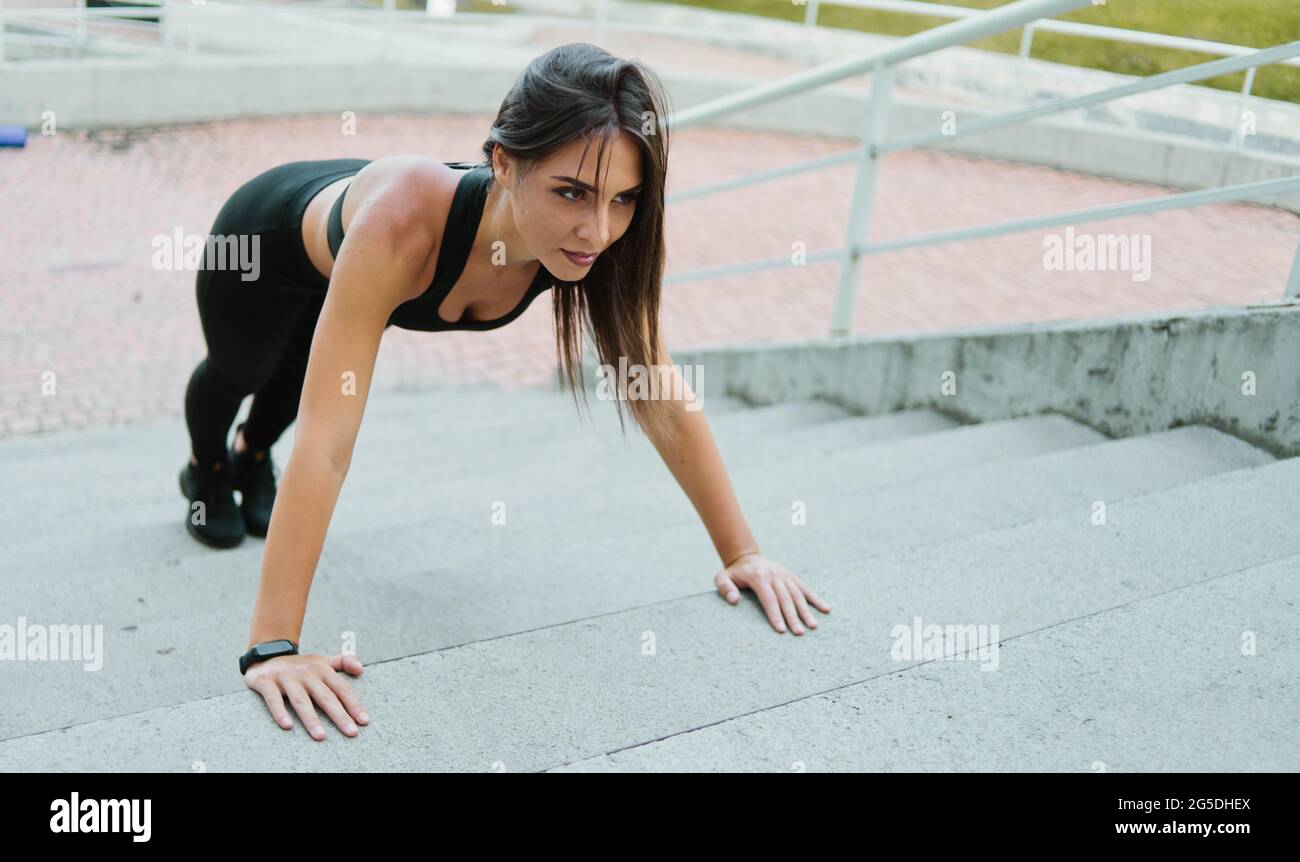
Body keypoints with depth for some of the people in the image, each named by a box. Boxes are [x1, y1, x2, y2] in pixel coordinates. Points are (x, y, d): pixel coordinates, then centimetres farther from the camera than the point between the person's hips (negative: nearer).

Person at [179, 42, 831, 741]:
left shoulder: (595, 244, -37)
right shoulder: (405, 220, -51)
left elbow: (664, 399, -26)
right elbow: (326, 440, -53)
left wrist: (741, 551, -25)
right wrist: (272, 648, -53)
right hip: (267, 235, -4)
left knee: (295, 373, 32)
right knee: (240, 372, 27)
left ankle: (252, 459, 66)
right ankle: (205, 471, 61)